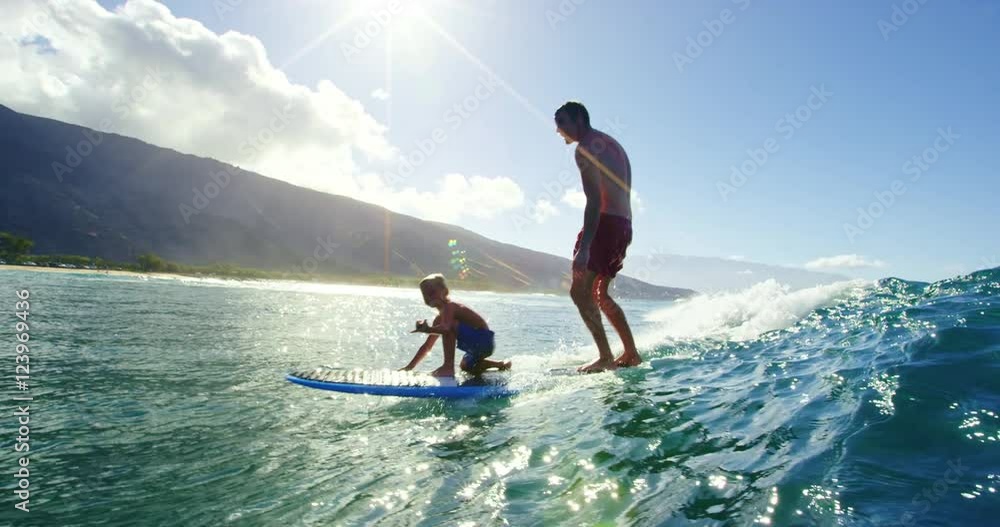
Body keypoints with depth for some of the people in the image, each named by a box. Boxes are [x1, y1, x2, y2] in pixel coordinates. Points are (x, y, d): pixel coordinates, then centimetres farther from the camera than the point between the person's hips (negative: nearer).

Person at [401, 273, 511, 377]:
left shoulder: (449, 306, -17)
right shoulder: (439, 318, 12)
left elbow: (445, 328, -40)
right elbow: (427, 346, 19)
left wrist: (427, 329, -52)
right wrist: (410, 366, 17)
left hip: (483, 340, -11)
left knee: (449, 326, -27)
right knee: (466, 367, 36)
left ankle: (448, 366, -25)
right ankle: (501, 365, 43)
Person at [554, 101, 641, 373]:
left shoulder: (585, 148, -8)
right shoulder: (611, 143, 22)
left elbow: (595, 200, -20)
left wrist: (584, 248, -27)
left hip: (606, 222, -10)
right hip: (624, 223, 10)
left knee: (579, 290, -11)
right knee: (598, 293, 17)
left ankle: (606, 357, -14)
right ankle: (631, 353, 20)